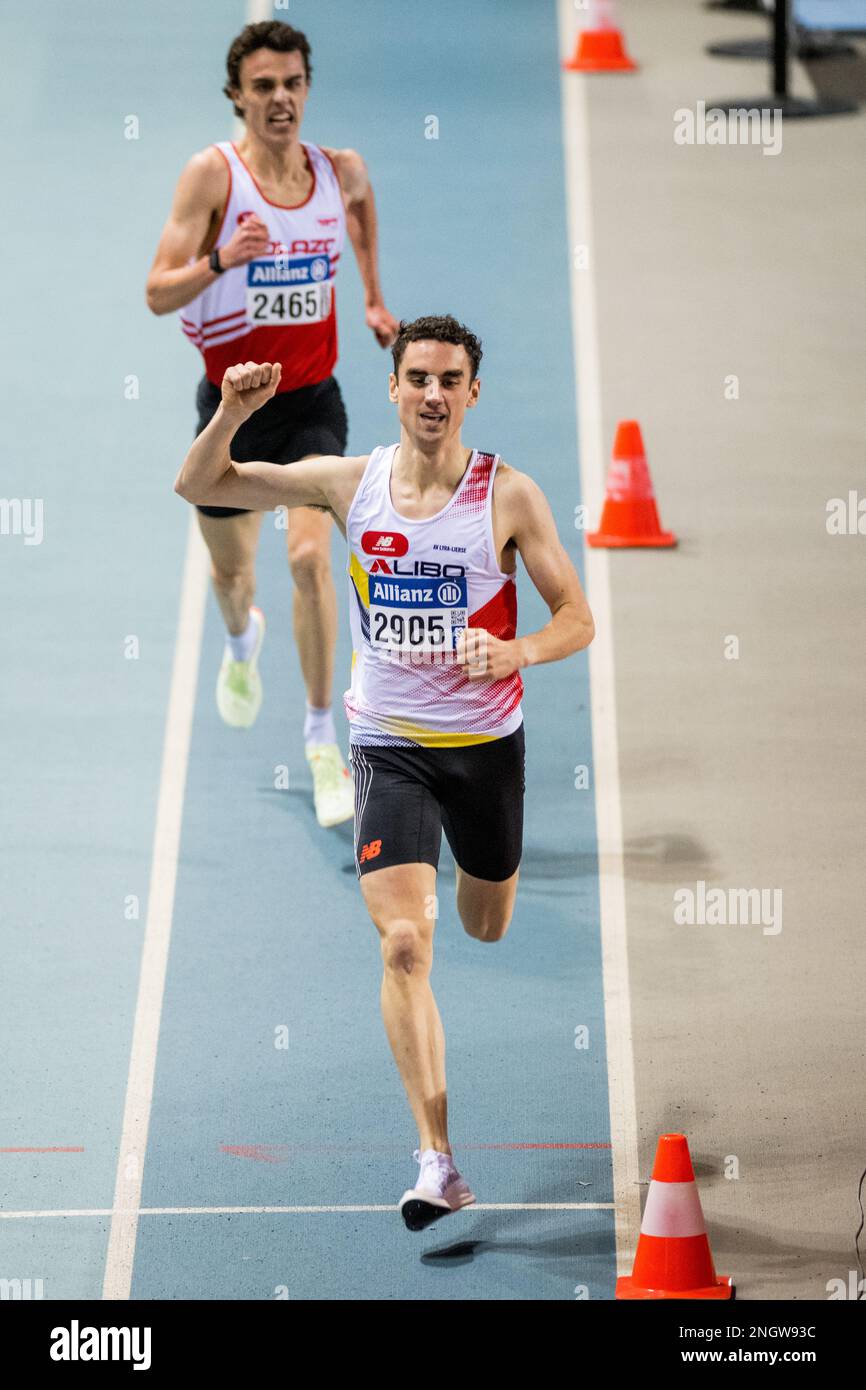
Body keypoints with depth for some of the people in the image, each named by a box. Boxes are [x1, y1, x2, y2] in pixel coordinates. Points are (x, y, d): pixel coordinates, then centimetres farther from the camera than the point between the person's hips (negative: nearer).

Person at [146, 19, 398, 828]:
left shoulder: (341, 172, -4)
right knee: (231, 569, 18)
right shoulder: (212, 174, -13)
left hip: (311, 400, 0)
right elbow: (158, 294, -17)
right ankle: (241, 642, 56)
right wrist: (222, 259, -34)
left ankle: (322, 739, -12)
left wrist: (373, 297, 26)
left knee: (310, 556, -20)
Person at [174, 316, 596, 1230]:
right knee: (404, 943, -16)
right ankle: (437, 1162, -15)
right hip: (388, 746, 0)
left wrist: (518, 651, -28)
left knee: (487, 925, 22)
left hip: (485, 742, 1)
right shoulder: (352, 484, -4)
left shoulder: (507, 495, -10)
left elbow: (578, 619, -7)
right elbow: (199, 485, 0)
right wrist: (234, 410, -20)